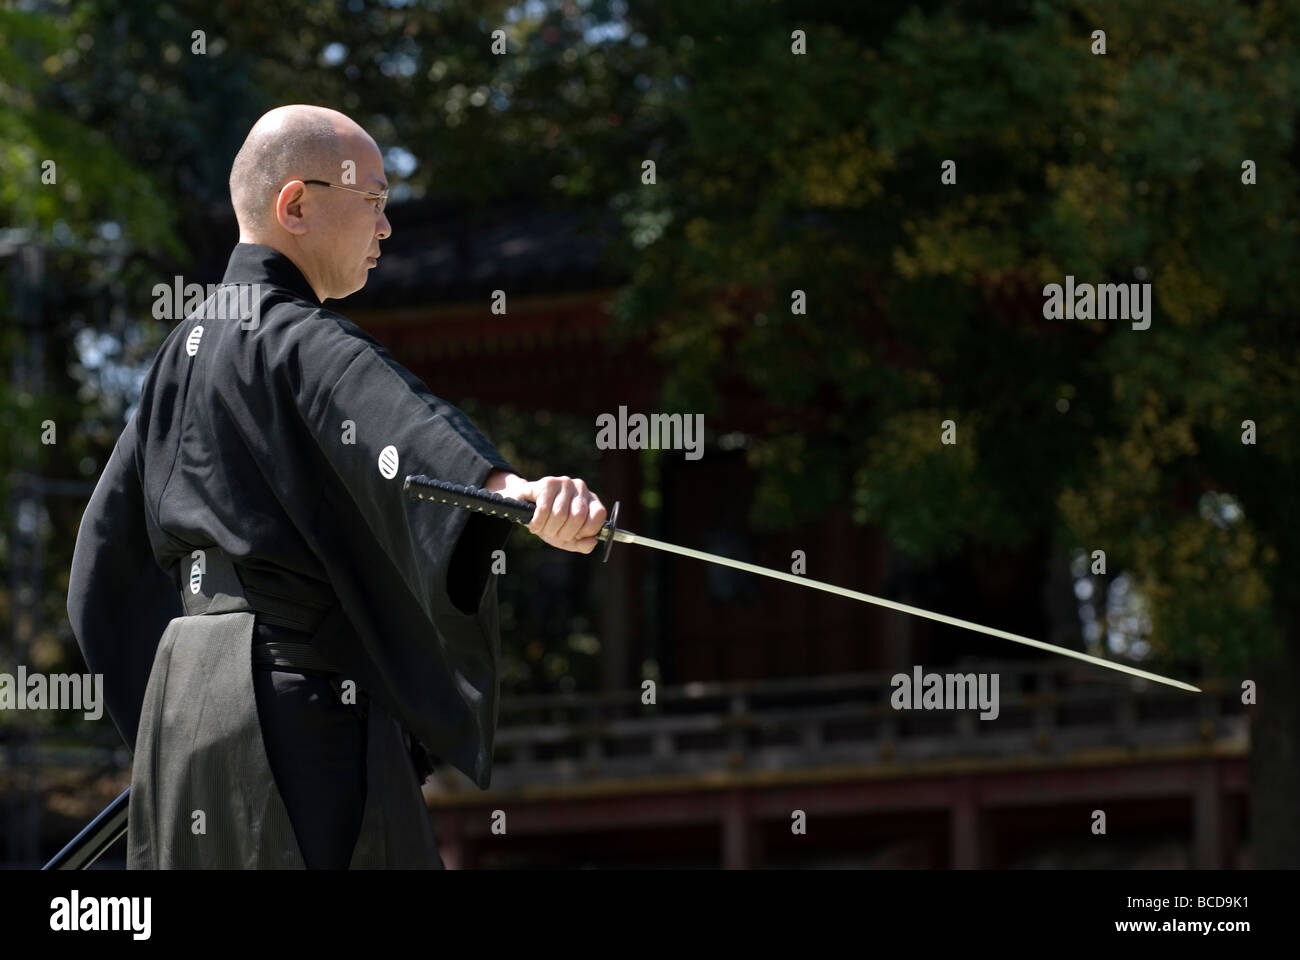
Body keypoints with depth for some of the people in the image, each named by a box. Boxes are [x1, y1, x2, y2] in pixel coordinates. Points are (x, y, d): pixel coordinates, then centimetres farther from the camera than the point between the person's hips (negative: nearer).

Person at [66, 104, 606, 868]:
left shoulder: (189, 347, 17)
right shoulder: (300, 345, -11)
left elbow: (116, 537, 25)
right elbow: (403, 430, -33)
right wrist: (513, 488, -51)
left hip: (187, 694, 9)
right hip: (303, 703, -9)